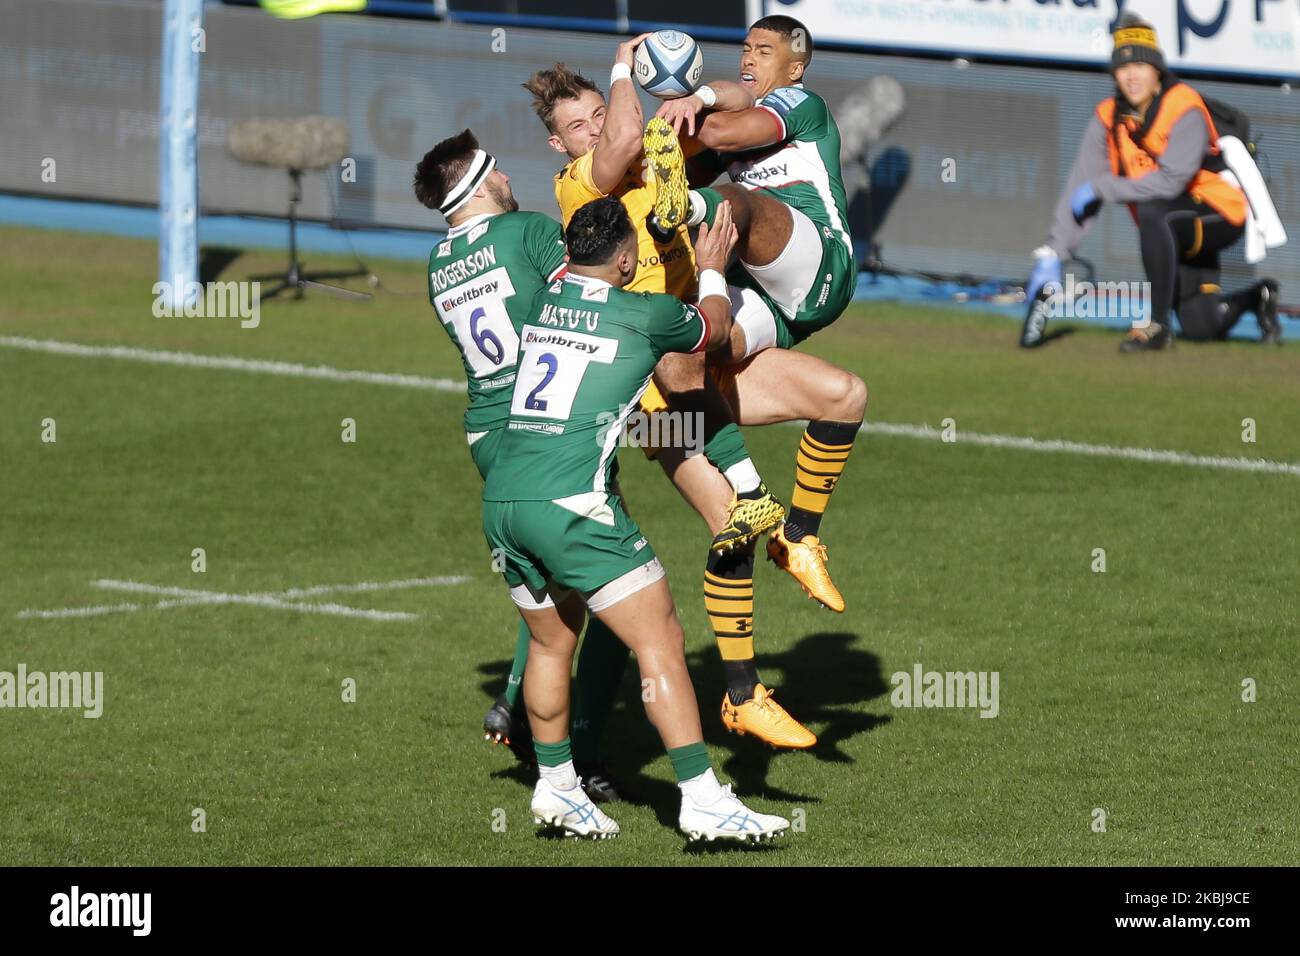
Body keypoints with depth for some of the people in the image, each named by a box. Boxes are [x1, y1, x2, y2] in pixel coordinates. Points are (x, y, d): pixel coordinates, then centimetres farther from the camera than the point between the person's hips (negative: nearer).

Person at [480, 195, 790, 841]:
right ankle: (702, 800, -8)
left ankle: (555, 787, 30)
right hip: (571, 507, -7)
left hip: (500, 502, 7)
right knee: (661, 641, -3)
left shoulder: (540, 300, 11)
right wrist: (712, 269, 38)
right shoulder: (648, 315, -3)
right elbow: (715, 328, 19)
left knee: (552, 642, 23)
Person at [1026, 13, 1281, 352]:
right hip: (1172, 233, 6)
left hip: (1217, 217, -6)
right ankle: (1256, 297, 29)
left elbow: (1170, 181, -32)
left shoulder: (1185, 110, -20)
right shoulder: (1108, 118, -3)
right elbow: (1079, 187, -8)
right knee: (1200, 329, -6)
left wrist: (1101, 188, -26)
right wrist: (1053, 254, -17)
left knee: (1151, 210, -36)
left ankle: (1156, 323, -23)